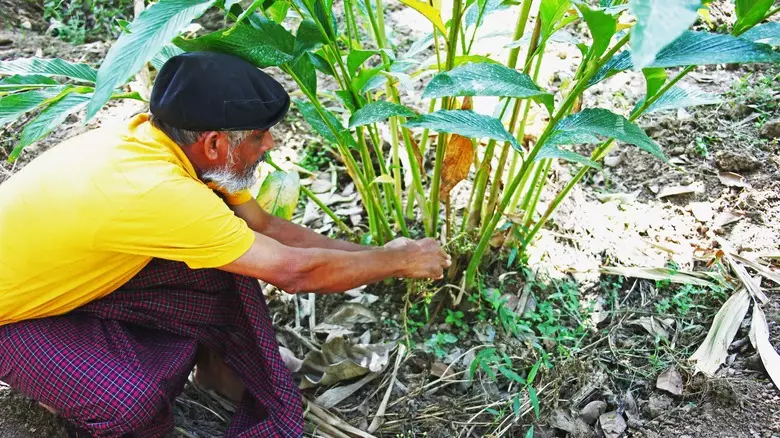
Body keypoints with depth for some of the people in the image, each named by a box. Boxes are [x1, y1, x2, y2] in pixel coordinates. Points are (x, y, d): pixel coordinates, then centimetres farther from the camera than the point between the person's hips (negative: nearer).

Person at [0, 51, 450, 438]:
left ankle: (220, 365, 9)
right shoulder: (152, 191, -40)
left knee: (228, 261, -12)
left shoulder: (168, 140, -15)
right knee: (133, 401, -30)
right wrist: (398, 260, -18)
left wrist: (376, 254, -6)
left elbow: (266, 226, -4)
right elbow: (295, 271, -32)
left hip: (73, 274, 7)